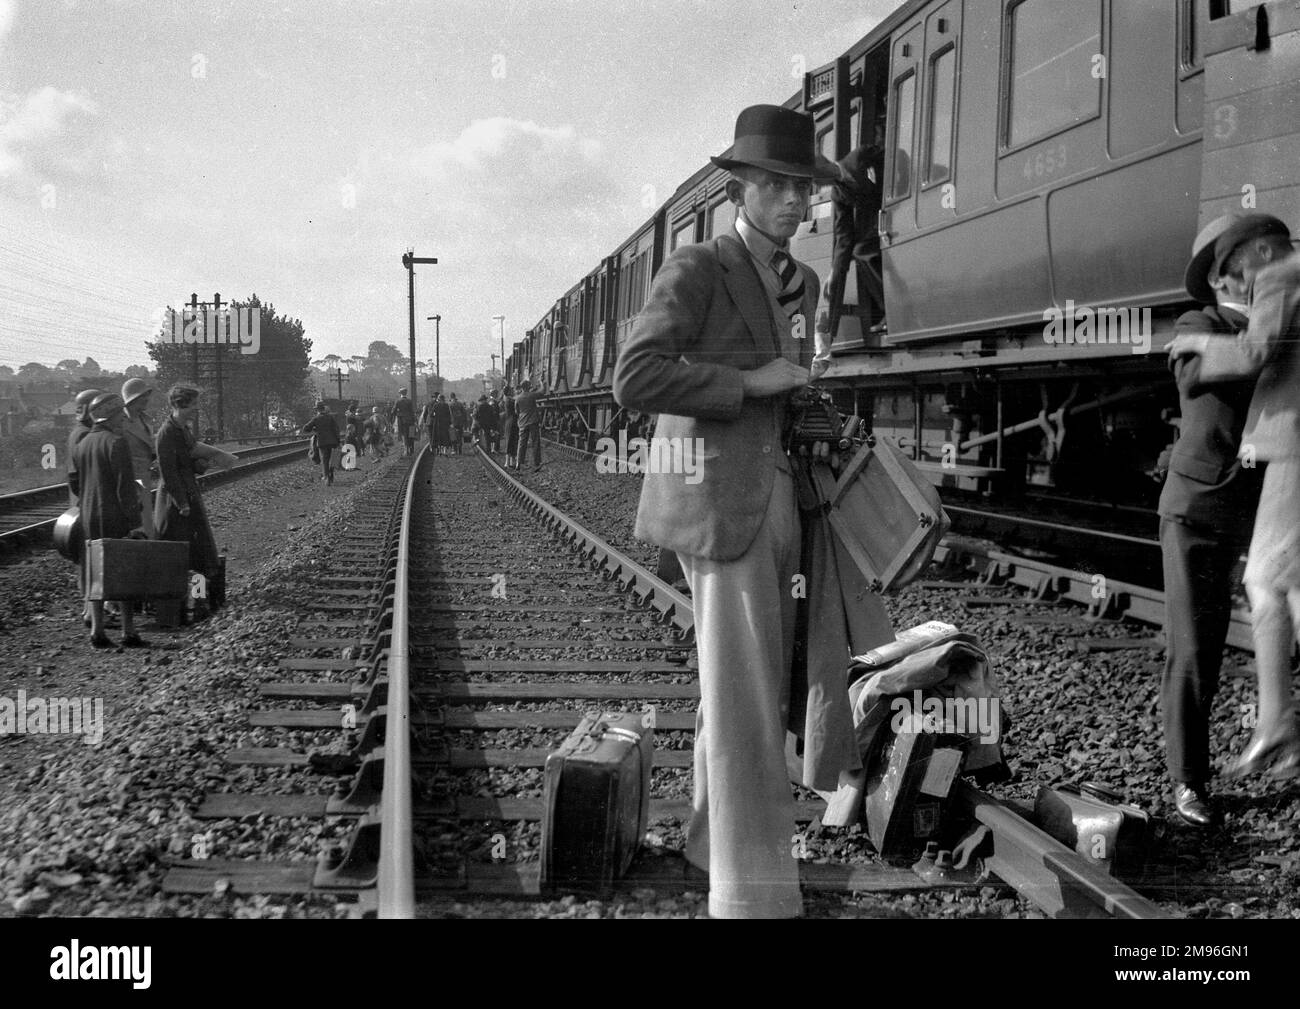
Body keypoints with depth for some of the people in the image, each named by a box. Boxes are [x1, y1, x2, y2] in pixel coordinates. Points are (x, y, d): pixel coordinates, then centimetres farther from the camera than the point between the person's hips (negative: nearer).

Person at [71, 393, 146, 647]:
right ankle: (129, 633, 0)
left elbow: (74, 484, 15)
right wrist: (135, 522, -16)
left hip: (89, 519, 7)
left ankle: (97, 632, 9)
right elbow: (125, 486, -18)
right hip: (117, 519, -7)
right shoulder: (116, 443, -14)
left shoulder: (81, 445, 11)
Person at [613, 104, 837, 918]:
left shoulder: (803, 283, 15)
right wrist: (750, 383, -18)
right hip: (715, 498, -8)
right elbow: (636, 382, -22)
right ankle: (754, 890, -2)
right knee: (744, 692, -8)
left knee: (755, 681, 15)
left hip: (776, 494, 8)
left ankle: (719, 838, 32)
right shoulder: (695, 270, -9)